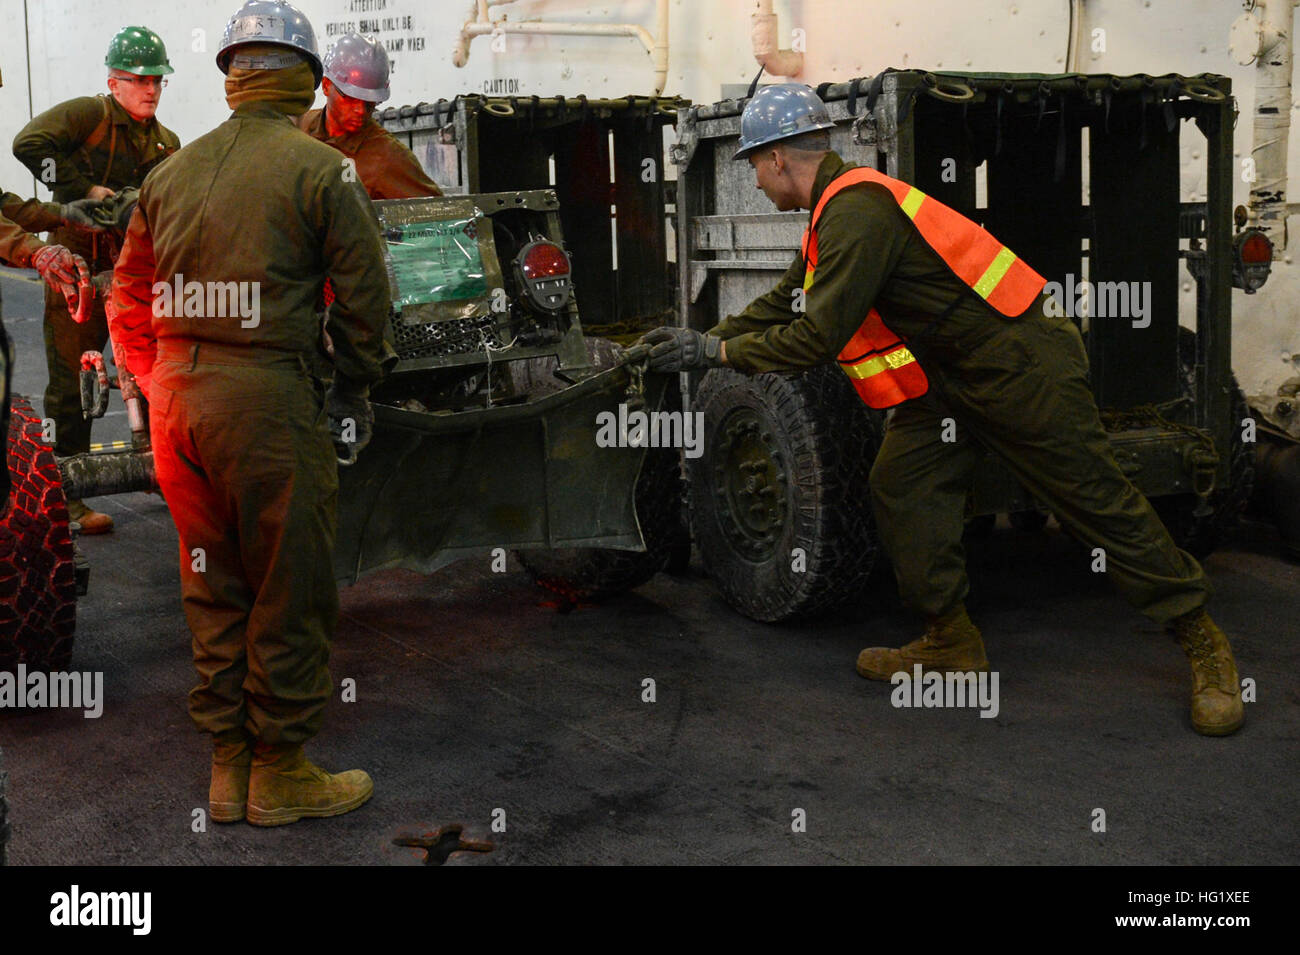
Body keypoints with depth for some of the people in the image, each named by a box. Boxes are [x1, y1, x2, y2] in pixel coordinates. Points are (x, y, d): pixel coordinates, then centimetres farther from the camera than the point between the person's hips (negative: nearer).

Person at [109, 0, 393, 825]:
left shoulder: (171, 173, 11)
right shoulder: (319, 170, -5)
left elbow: (127, 304, 15)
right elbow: (365, 293, -5)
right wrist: (354, 390, 9)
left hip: (178, 396, 6)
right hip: (269, 396, -6)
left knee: (213, 587, 15)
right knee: (292, 588, 5)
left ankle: (227, 765, 25)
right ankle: (280, 772, 15)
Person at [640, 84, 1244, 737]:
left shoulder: (858, 211, -23)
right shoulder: (837, 211, 11)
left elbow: (817, 338, -27)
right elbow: (784, 303, 22)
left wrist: (716, 351, -16)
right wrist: (703, 337, 17)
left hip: (1019, 367, -10)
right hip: (950, 375, 10)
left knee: (1098, 502, -2)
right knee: (899, 487, 3)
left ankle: (1203, 642, 12)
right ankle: (953, 642, 14)